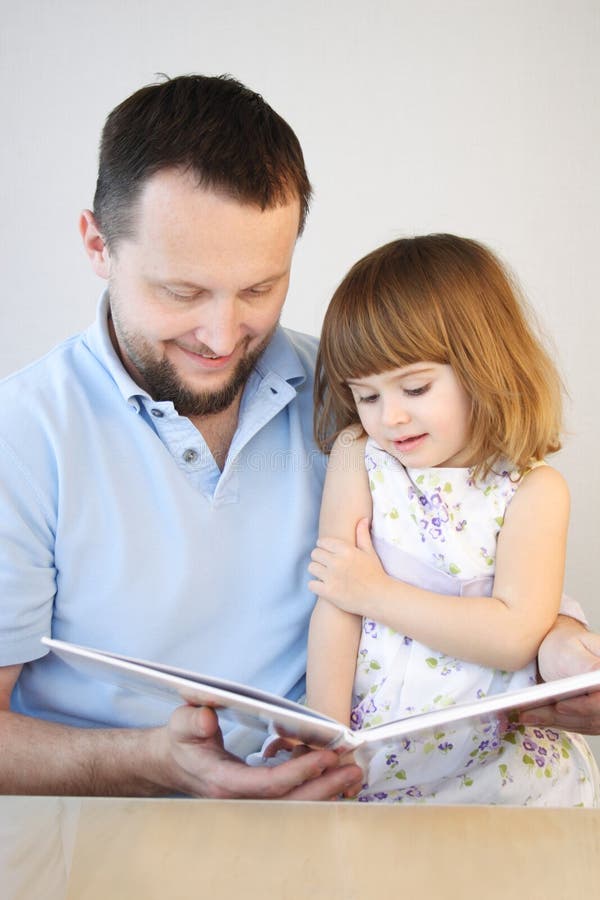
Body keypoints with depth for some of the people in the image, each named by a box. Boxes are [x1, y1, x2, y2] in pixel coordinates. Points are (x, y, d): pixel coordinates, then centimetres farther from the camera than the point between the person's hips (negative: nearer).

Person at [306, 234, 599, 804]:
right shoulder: (358, 459, 1)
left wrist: (379, 594, -11)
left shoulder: (533, 490, -3)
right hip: (368, 756, 1)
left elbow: (515, 637, -13)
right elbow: (334, 605, -4)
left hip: (496, 757, 0)